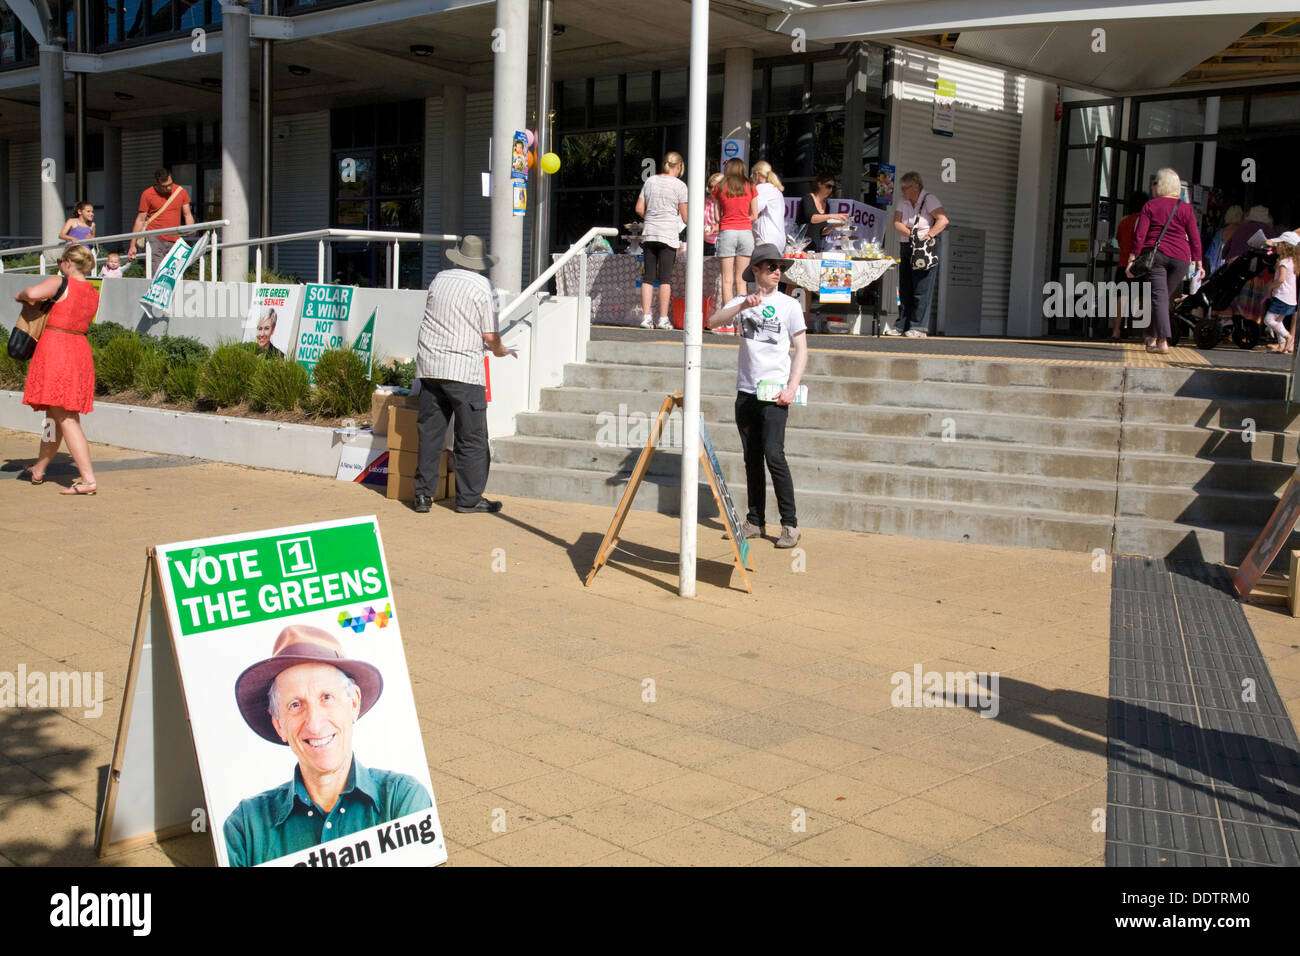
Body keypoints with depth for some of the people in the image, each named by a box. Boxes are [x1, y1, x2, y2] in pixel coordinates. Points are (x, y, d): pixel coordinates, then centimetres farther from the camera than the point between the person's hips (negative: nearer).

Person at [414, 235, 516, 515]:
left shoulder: (439, 279, 11)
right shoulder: (483, 287, -5)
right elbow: (490, 336, -6)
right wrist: (499, 351, 16)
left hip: (429, 365, 5)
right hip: (464, 369, -5)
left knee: (429, 432, 10)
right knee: (472, 437, 4)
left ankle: (423, 495, 13)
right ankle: (469, 498, 7)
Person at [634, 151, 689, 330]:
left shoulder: (650, 181, 9)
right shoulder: (679, 185, -3)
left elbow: (639, 209, 9)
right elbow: (684, 216, -3)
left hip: (649, 234, 4)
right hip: (669, 234, -4)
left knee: (649, 276, 4)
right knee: (665, 277, -2)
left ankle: (646, 316, 0)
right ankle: (663, 318, -2)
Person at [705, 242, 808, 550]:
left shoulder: (788, 305, 2)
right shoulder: (741, 302, 9)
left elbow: (801, 350, 1)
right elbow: (713, 321, -7)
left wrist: (791, 388, -10)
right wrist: (742, 306, -21)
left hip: (775, 393, -4)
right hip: (745, 391, 4)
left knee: (773, 455, -14)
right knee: (752, 458, 8)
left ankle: (790, 524, -8)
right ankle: (755, 522, 17)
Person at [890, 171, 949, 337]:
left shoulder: (929, 199, -9)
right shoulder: (903, 201, 10)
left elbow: (943, 220, -20)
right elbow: (896, 223, 0)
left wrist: (927, 236, -28)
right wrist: (911, 234, -16)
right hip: (906, 247, 7)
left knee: (922, 289, -8)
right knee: (905, 289, 7)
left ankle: (919, 328, -7)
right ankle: (902, 326, 11)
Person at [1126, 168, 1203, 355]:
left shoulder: (1150, 205, 3)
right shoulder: (1185, 208, 7)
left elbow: (1139, 234, -4)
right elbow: (1195, 238, 4)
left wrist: (1132, 259, -3)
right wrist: (1198, 263, 7)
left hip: (1155, 253, -2)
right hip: (1180, 256, 2)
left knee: (1158, 297, -8)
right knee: (1167, 298, 14)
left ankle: (1162, 341, -20)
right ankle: (1153, 337, 22)